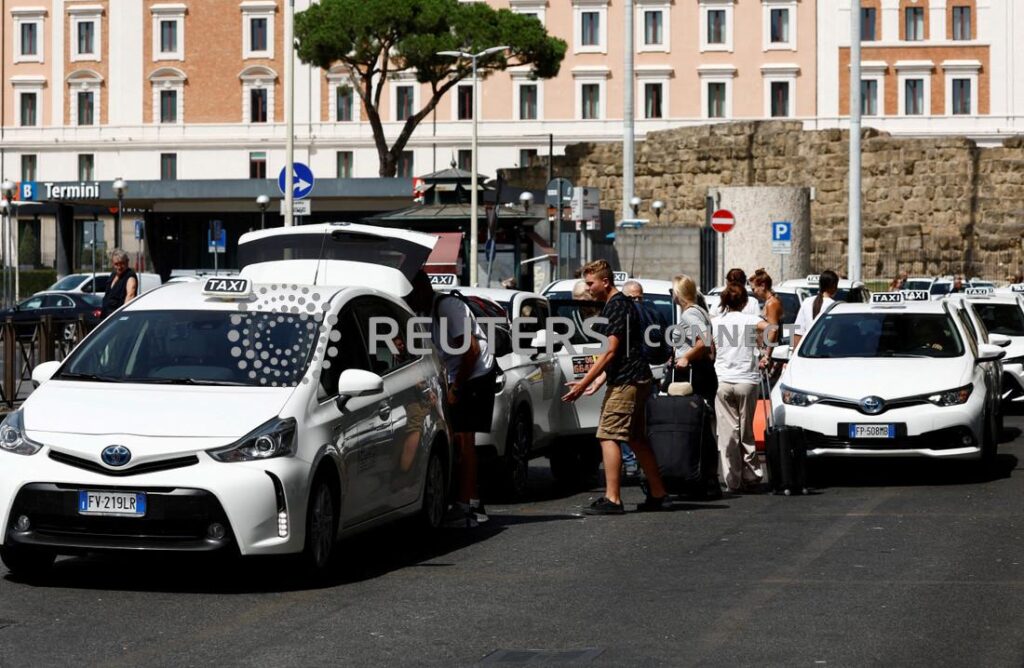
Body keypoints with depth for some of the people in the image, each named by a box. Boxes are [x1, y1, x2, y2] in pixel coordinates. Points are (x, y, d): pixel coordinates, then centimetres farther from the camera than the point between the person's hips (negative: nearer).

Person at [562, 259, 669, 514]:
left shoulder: (617, 306, -14)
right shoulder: (621, 304, 19)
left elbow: (610, 351, -19)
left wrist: (583, 384, -17)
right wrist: (597, 382, 21)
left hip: (626, 381, -10)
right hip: (637, 379, 10)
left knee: (608, 436, -11)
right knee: (636, 439, 14)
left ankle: (612, 499, -15)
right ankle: (658, 494, 17)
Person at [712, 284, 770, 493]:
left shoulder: (715, 323, 5)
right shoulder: (750, 320, 0)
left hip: (722, 381, 1)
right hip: (747, 380, -1)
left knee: (728, 431, 1)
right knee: (746, 431, 9)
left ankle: (732, 480, -3)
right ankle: (751, 476, 9)